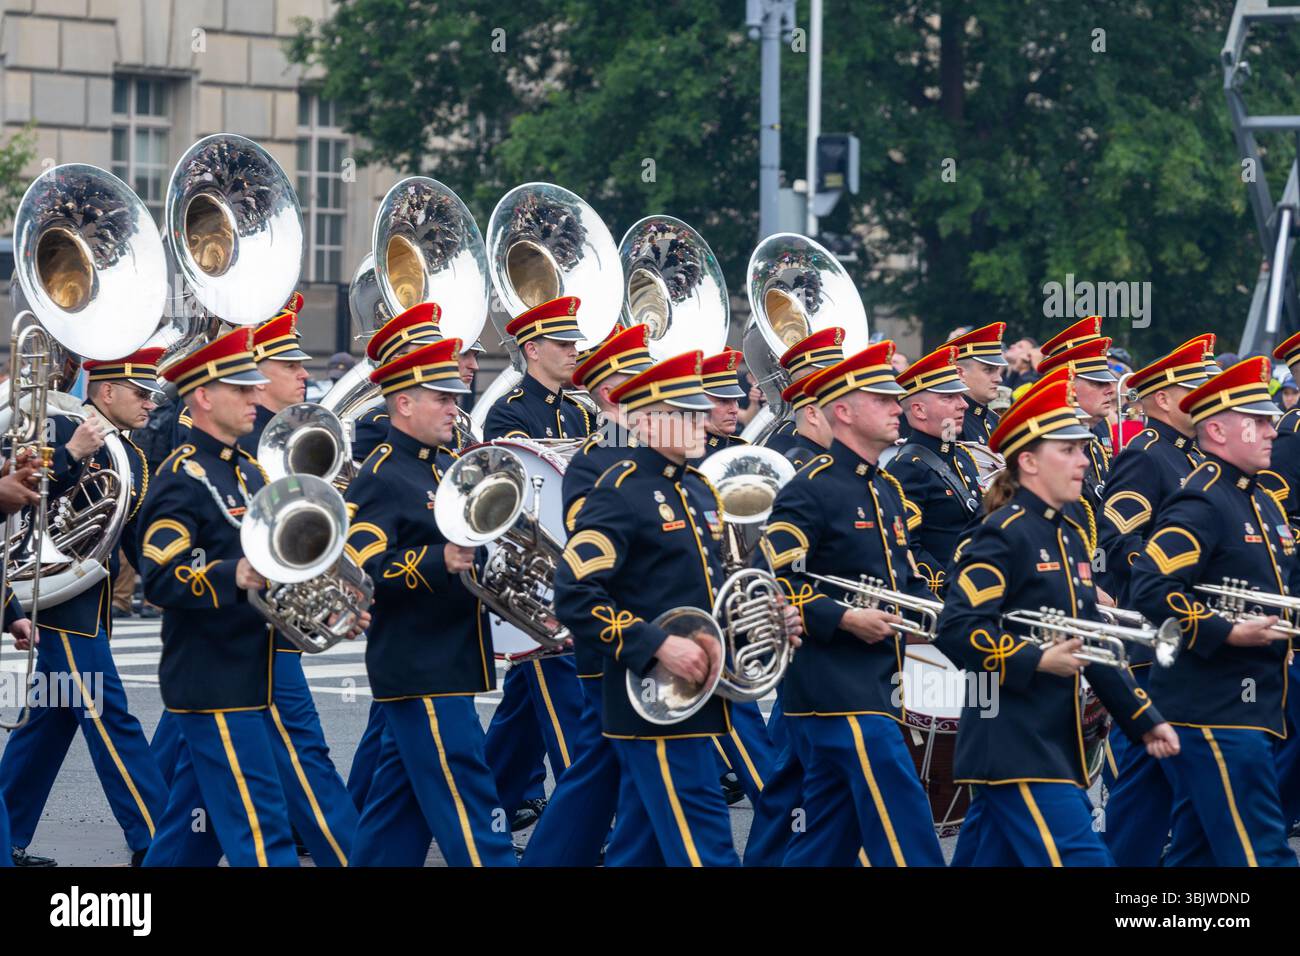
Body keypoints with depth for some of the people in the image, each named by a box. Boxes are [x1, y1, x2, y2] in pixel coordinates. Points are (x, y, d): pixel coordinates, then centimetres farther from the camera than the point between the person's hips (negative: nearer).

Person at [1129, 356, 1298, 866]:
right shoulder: (1201, 504, -13)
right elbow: (1150, 589, -23)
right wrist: (1227, 633, -24)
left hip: (1253, 706, 10)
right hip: (1212, 710, -10)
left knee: (1195, 849, 13)